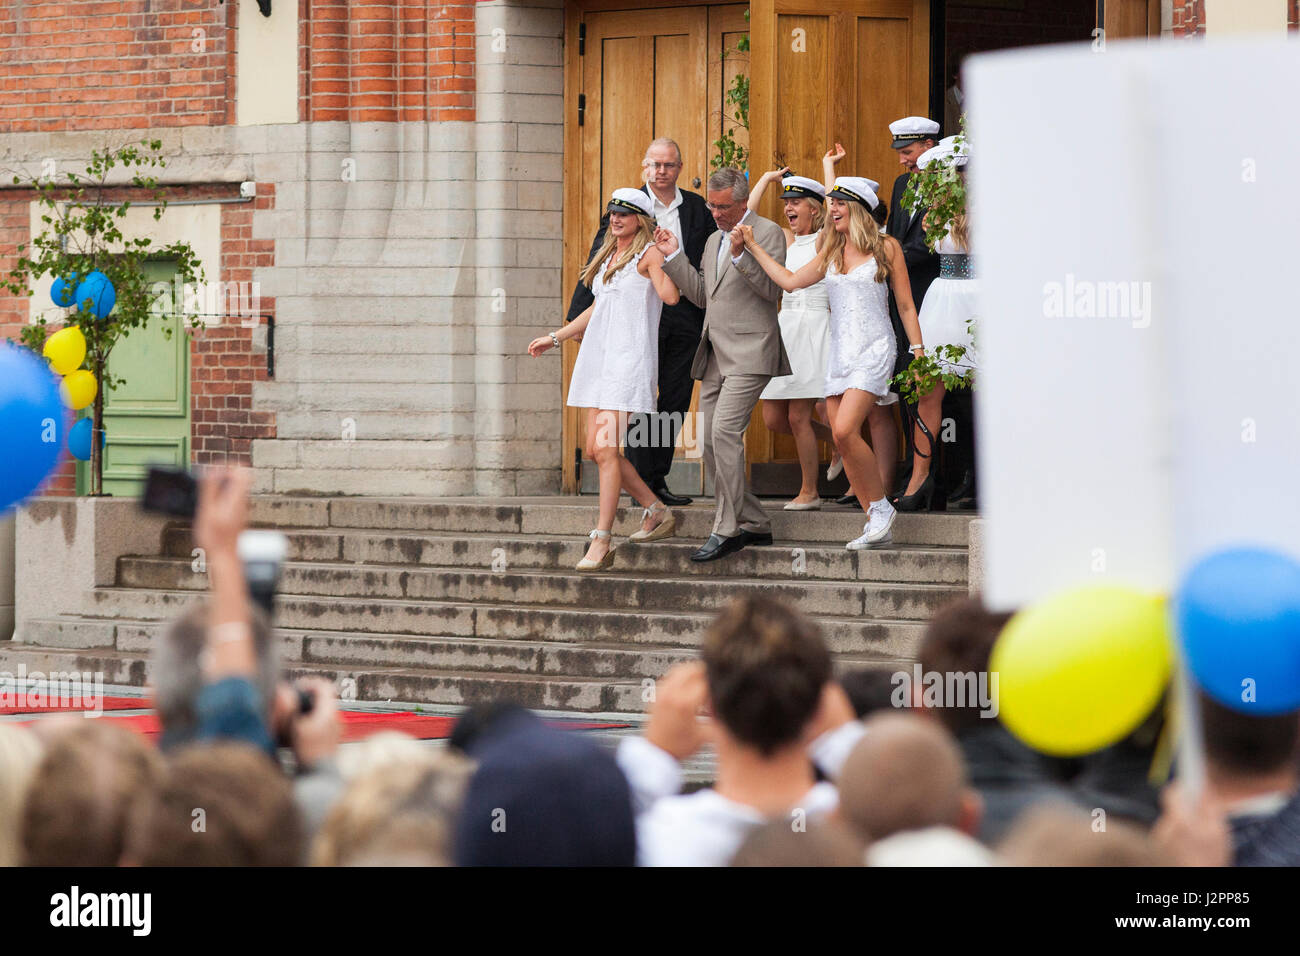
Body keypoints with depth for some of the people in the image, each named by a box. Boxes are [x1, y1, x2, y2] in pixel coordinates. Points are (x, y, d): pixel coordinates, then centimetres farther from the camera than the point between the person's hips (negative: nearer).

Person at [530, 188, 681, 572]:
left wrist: (670, 254, -17)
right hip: (599, 355, 9)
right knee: (596, 449, 6)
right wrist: (555, 338, 33)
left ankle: (601, 543, -13)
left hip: (630, 359, -9)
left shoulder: (649, 254, -5)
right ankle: (657, 512, 22)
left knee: (606, 448, -14)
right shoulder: (608, 256, 18)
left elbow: (669, 295, -22)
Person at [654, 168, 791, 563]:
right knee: (711, 442, 5)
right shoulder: (714, 240, 22)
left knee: (724, 431, -20)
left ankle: (727, 530, -17)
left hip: (748, 352, -9)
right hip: (714, 354, 9)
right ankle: (754, 523, 14)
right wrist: (674, 256, 15)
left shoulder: (767, 233, -3)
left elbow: (772, 289, -12)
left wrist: (740, 256, -24)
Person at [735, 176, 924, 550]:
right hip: (839, 351, 6)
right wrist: (752, 247, 11)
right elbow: (790, 281, 11)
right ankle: (878, 525, 6)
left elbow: (906, 305, 1)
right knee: (842, 439, -1)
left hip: (874, 350, -6)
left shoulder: (886, 249, 0)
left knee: (845, 430, -22)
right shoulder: (831, 255, 15)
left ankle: (882, 506, -7)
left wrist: (918, 352, -3)